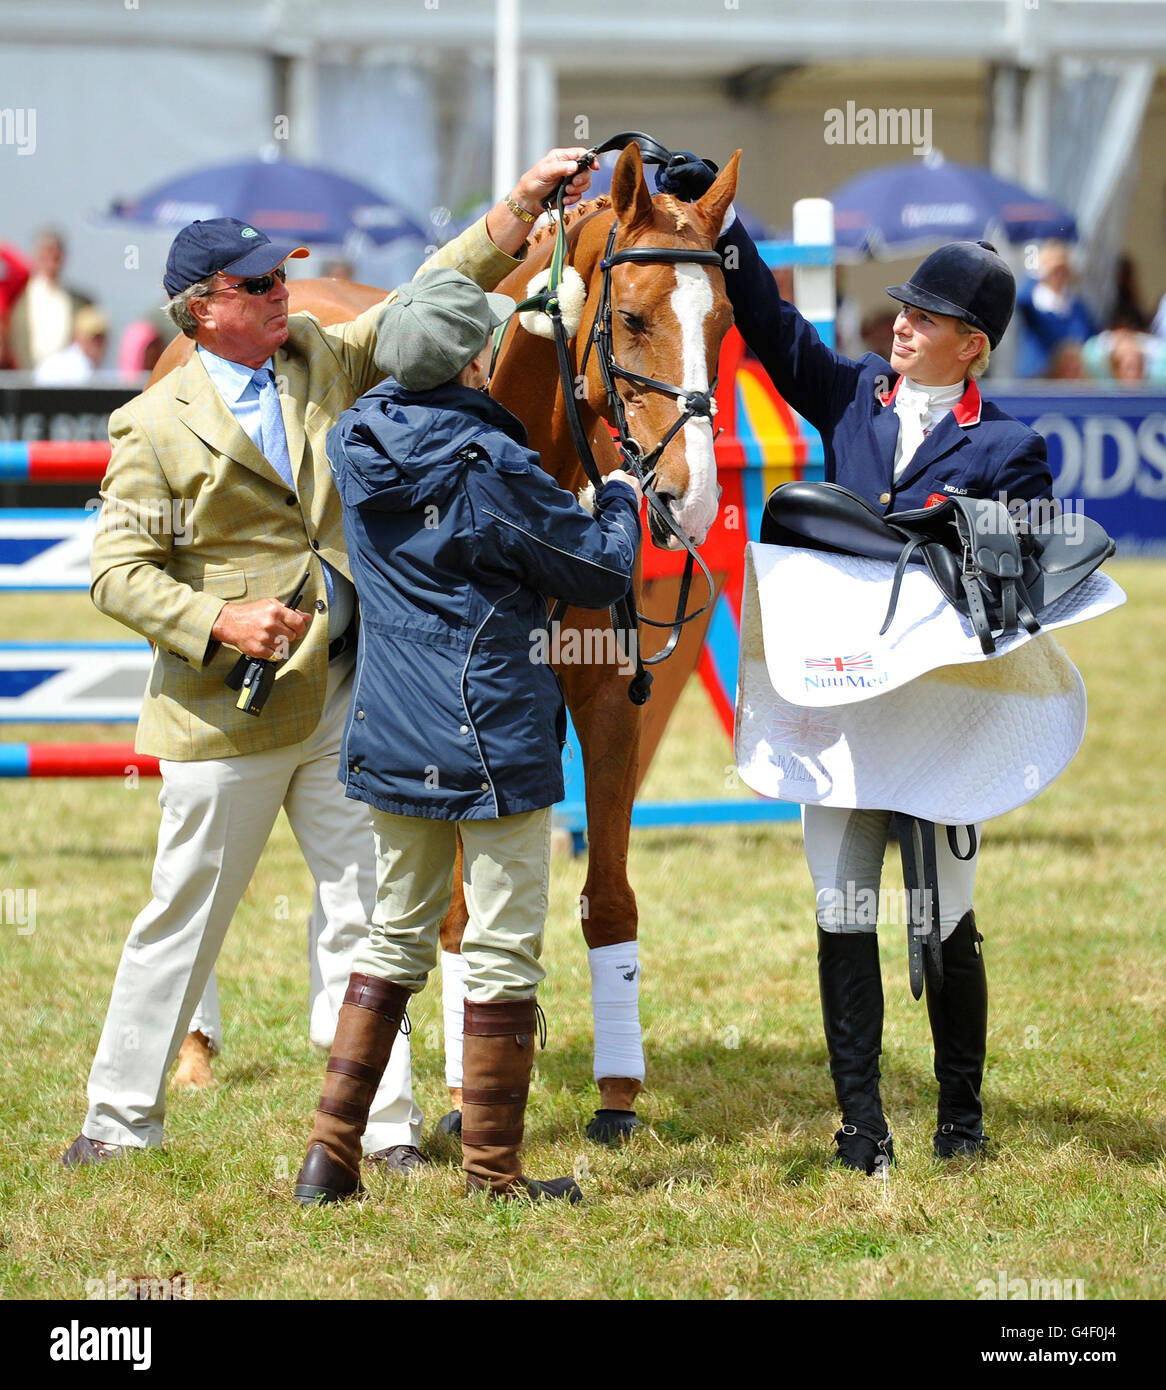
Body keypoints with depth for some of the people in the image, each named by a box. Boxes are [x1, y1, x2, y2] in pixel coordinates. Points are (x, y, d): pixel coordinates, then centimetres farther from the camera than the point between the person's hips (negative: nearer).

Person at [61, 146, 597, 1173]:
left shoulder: (323, 359, 7)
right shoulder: (156, 427, -6)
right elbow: (119, 573, -7)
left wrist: (523, 204, 0)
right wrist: (218, 622, -21)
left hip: (345, 695, 4)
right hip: (230, 705, -4)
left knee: (363, 915, 5)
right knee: (183, 919, 4)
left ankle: (387, 1124, 10)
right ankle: (122, 1115, 17)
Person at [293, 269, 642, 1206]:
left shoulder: (358, 445, 1)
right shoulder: (496, 469, -16)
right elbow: (603, 573, -5)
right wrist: (621, 501, 14)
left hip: (388, 736, 7)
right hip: (493, 741, -7)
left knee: (395, 940, 17)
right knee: (502, 953, 2)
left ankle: (330, 1154, 12)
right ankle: (496, 1174, 7)